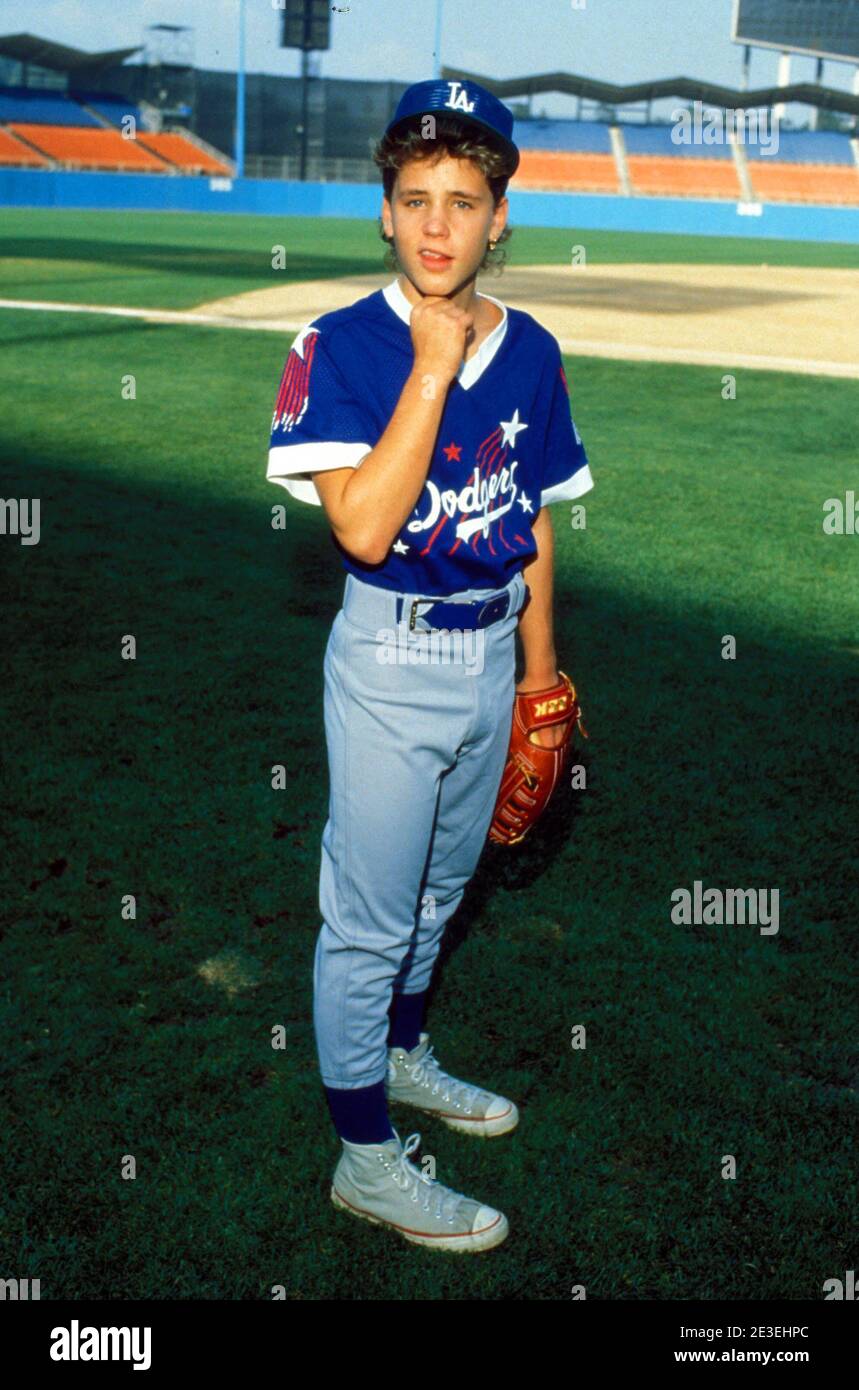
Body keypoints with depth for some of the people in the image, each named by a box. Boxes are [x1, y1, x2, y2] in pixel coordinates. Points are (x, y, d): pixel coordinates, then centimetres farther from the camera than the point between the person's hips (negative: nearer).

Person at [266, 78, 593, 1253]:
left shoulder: (530, 350, 2)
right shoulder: (341, 346, -13)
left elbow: (534, 526, 10)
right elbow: (363, 527, -26)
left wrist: (539, 667, 13)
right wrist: (433, 366, -24)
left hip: (493, 653, 6)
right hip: (391, 660, -5)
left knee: (441, 886, 22)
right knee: (369, 915, 3)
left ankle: (399, 1056, 46)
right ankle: (366, 1160, 18)